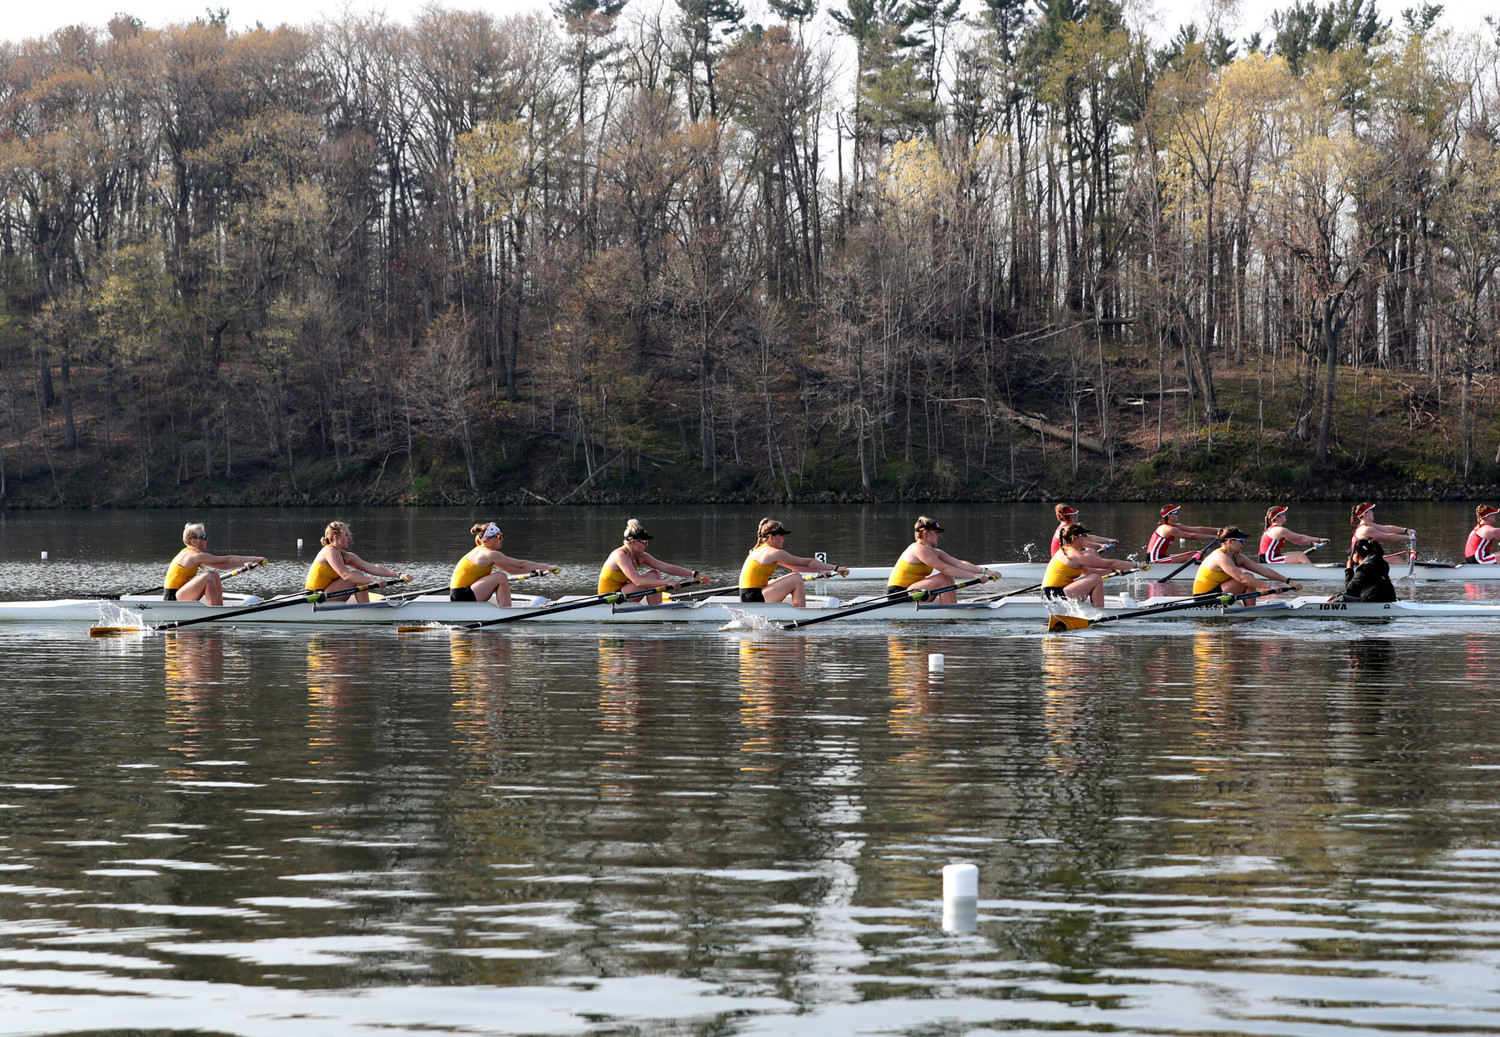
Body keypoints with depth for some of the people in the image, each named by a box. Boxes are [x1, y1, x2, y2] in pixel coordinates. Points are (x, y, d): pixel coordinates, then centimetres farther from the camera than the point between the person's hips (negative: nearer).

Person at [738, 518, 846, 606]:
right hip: (754, 600, -10)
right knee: (796, 578, -12)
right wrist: (835, 568, -4)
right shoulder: (774, 553, -12)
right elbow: (808, 563, -9)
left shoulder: (760, 550, 17)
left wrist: (820, 570, 16)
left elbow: (794, 566, 20)